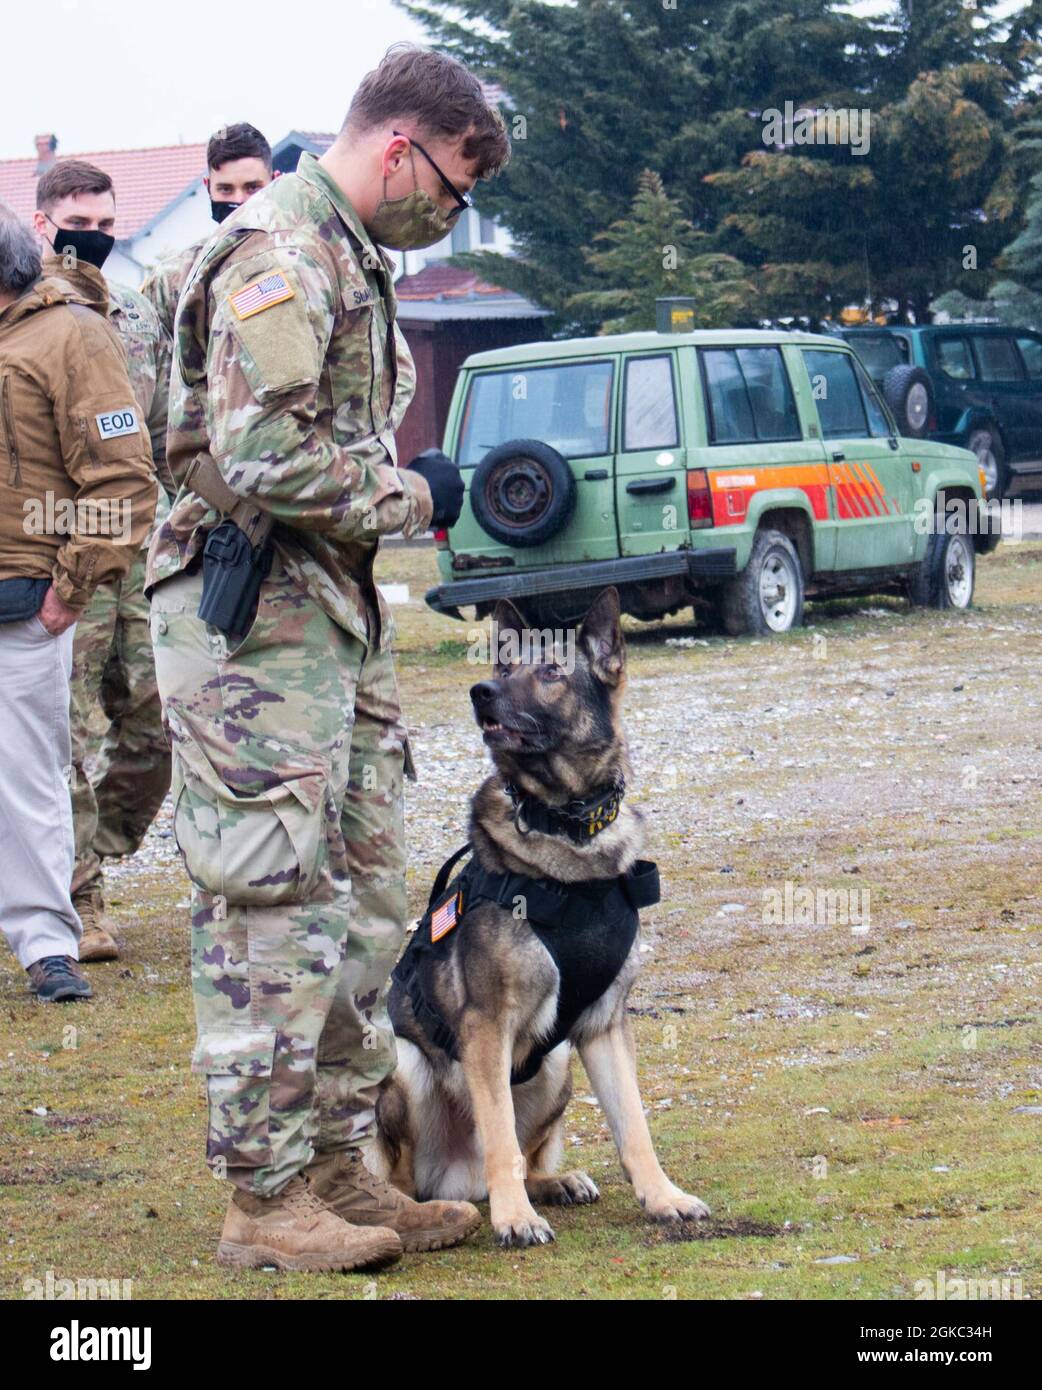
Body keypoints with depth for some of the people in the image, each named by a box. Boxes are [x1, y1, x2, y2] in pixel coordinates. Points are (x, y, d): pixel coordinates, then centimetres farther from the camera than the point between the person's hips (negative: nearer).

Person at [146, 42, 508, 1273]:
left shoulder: (351, 257, 19)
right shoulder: (279, 254, -15)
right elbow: (259, 458, -24)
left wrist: (423, 489, 12)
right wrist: (413, 493, -12)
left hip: (330, 617, 11)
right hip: (252, 621, -11)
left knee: (361, 908, 12)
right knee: (273, 915, -7)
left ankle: (338, 1171, 19)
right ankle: (266, 1198, -3)